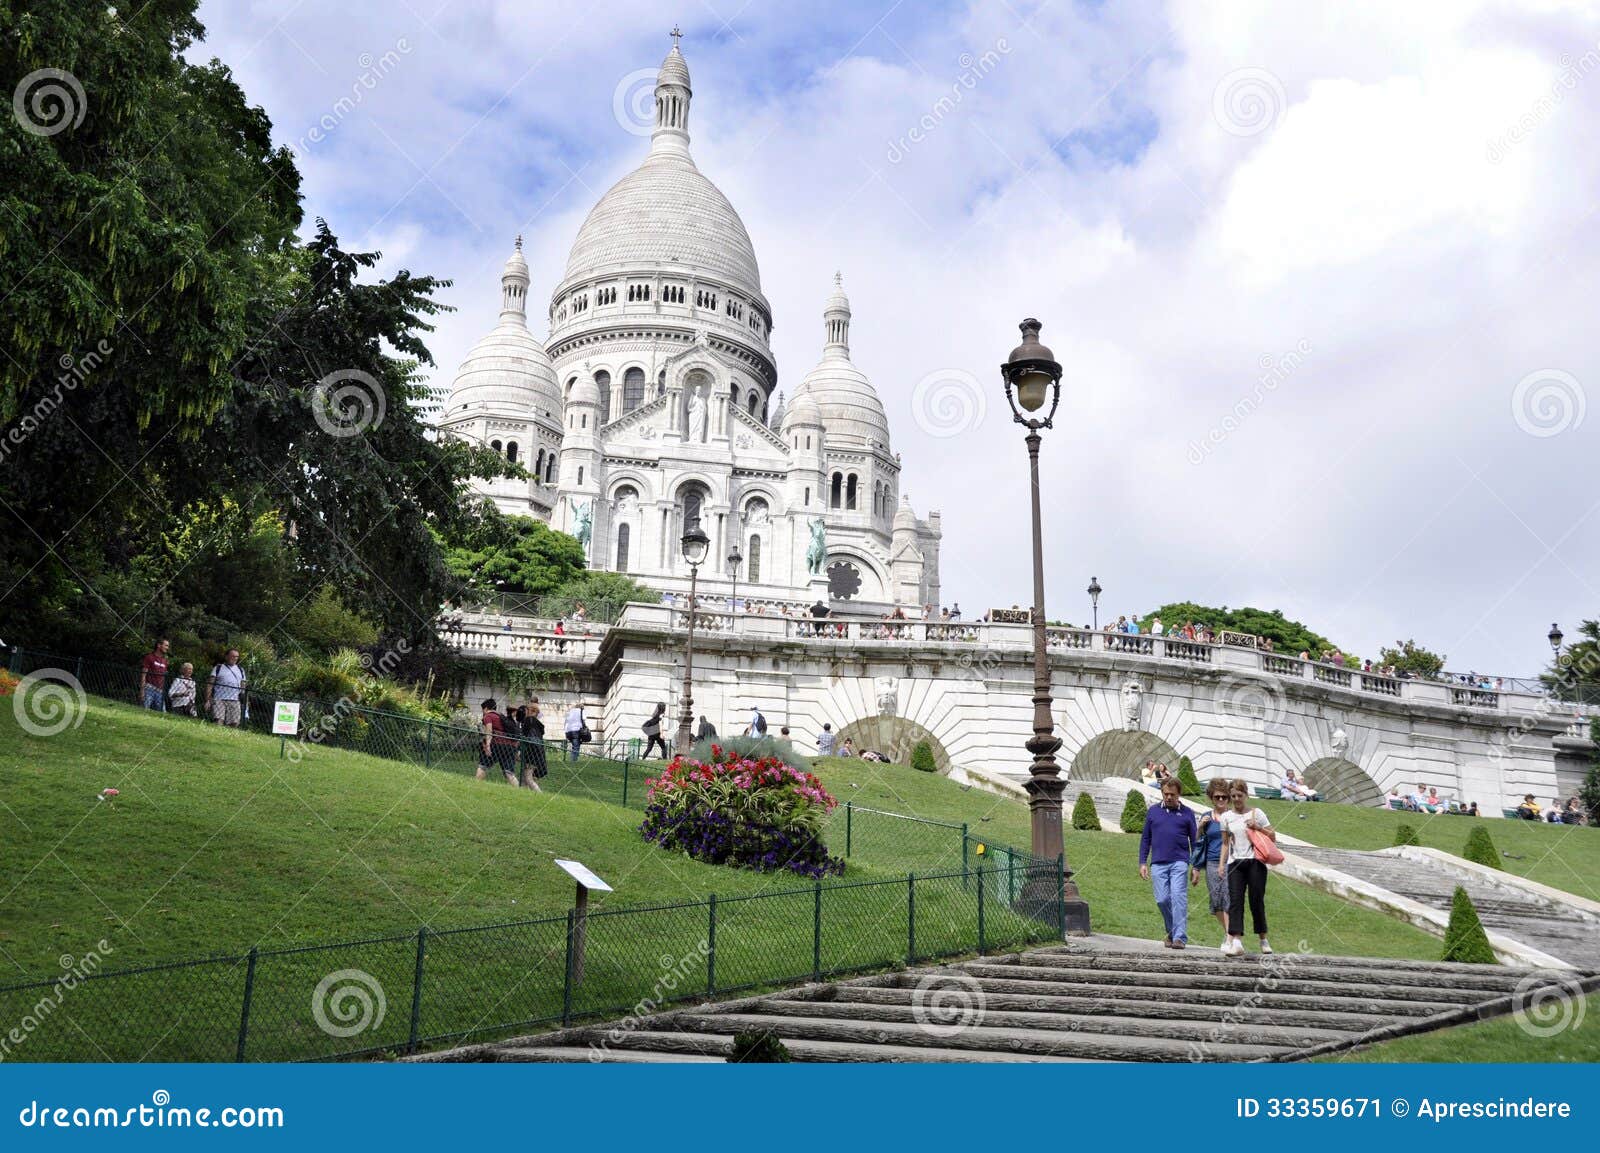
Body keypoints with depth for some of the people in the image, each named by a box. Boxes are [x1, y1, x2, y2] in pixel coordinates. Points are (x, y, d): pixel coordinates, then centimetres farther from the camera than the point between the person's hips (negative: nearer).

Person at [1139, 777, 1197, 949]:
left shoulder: (1186, 814, 8)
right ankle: (1171, 933, 19)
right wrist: (1143, 862, 8)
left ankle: (1180, 937, -12)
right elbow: (1145, 838, 15)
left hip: (1179, 863, -2)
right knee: (1162, 900, -1)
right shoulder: (1153, 812, 12)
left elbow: (1194, 841, 10)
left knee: (1178, 897, -12)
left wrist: (1195, 866, 4)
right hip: (1158, 864, 2)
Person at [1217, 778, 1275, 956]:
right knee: (1235, 901, -10)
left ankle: (1263, 940, 16)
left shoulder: (1256, 813, 4)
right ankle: (1236, 942, -18)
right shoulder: (1226, 817, 11)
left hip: (1255, 862, -2)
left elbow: (1273, 836, 5)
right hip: (1235, 863, 2)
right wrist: (1221, 863, 5)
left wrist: (1257, 827, -9)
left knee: (1257, 901, 0)